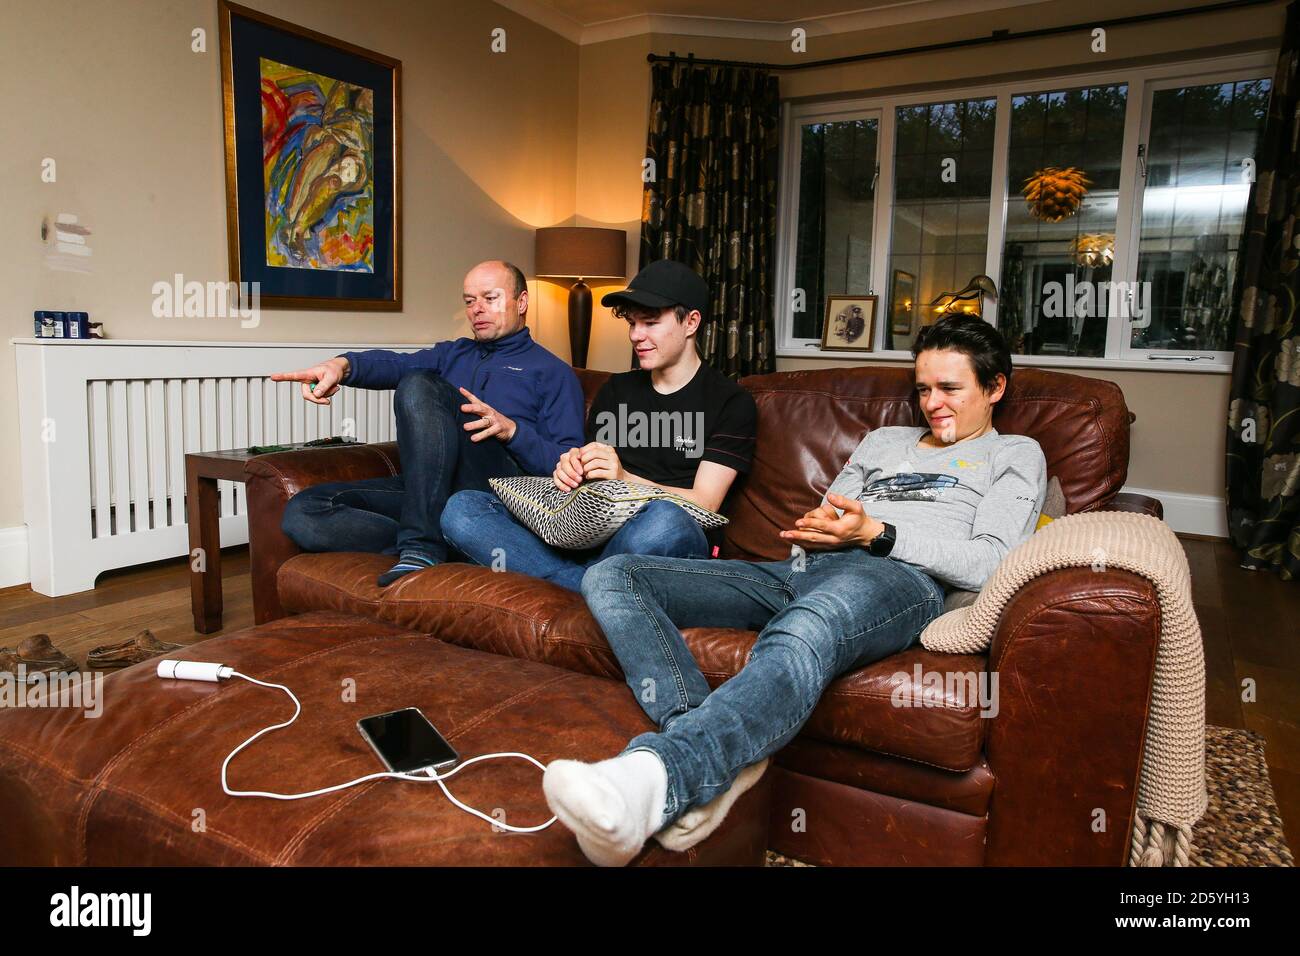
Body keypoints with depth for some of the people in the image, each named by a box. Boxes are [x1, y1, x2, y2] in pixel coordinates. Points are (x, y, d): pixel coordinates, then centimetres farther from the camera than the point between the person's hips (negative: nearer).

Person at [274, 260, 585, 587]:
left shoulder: (553, 373, 17)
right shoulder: (454, 353, 31)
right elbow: (397, 364, 7)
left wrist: (511, 430, -13)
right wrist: (343, 364, -15)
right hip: (424, 488, 5)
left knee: (419, 386, -28)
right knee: (302, 512, -15)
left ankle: (421, 547, -33)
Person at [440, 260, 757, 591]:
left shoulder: (731, 402, 4)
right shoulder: (616, 390, 22)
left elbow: (705, 504, -5)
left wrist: (626, 478, -20)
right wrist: (573, 469, -5)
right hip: (593, 532, 5)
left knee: (664, 519, -42)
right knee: (461, 509, -15)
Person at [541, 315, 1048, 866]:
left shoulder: (1015, 455, 20)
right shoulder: (883, 440, 36)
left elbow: (989, 563, 3)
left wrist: (877, 533, -8)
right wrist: (816, 528, 4)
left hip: (901, 578, -5)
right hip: (803, 572, 6)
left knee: (805, 631, -45)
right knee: (611, 577, -15)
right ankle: (715, 764, -36)